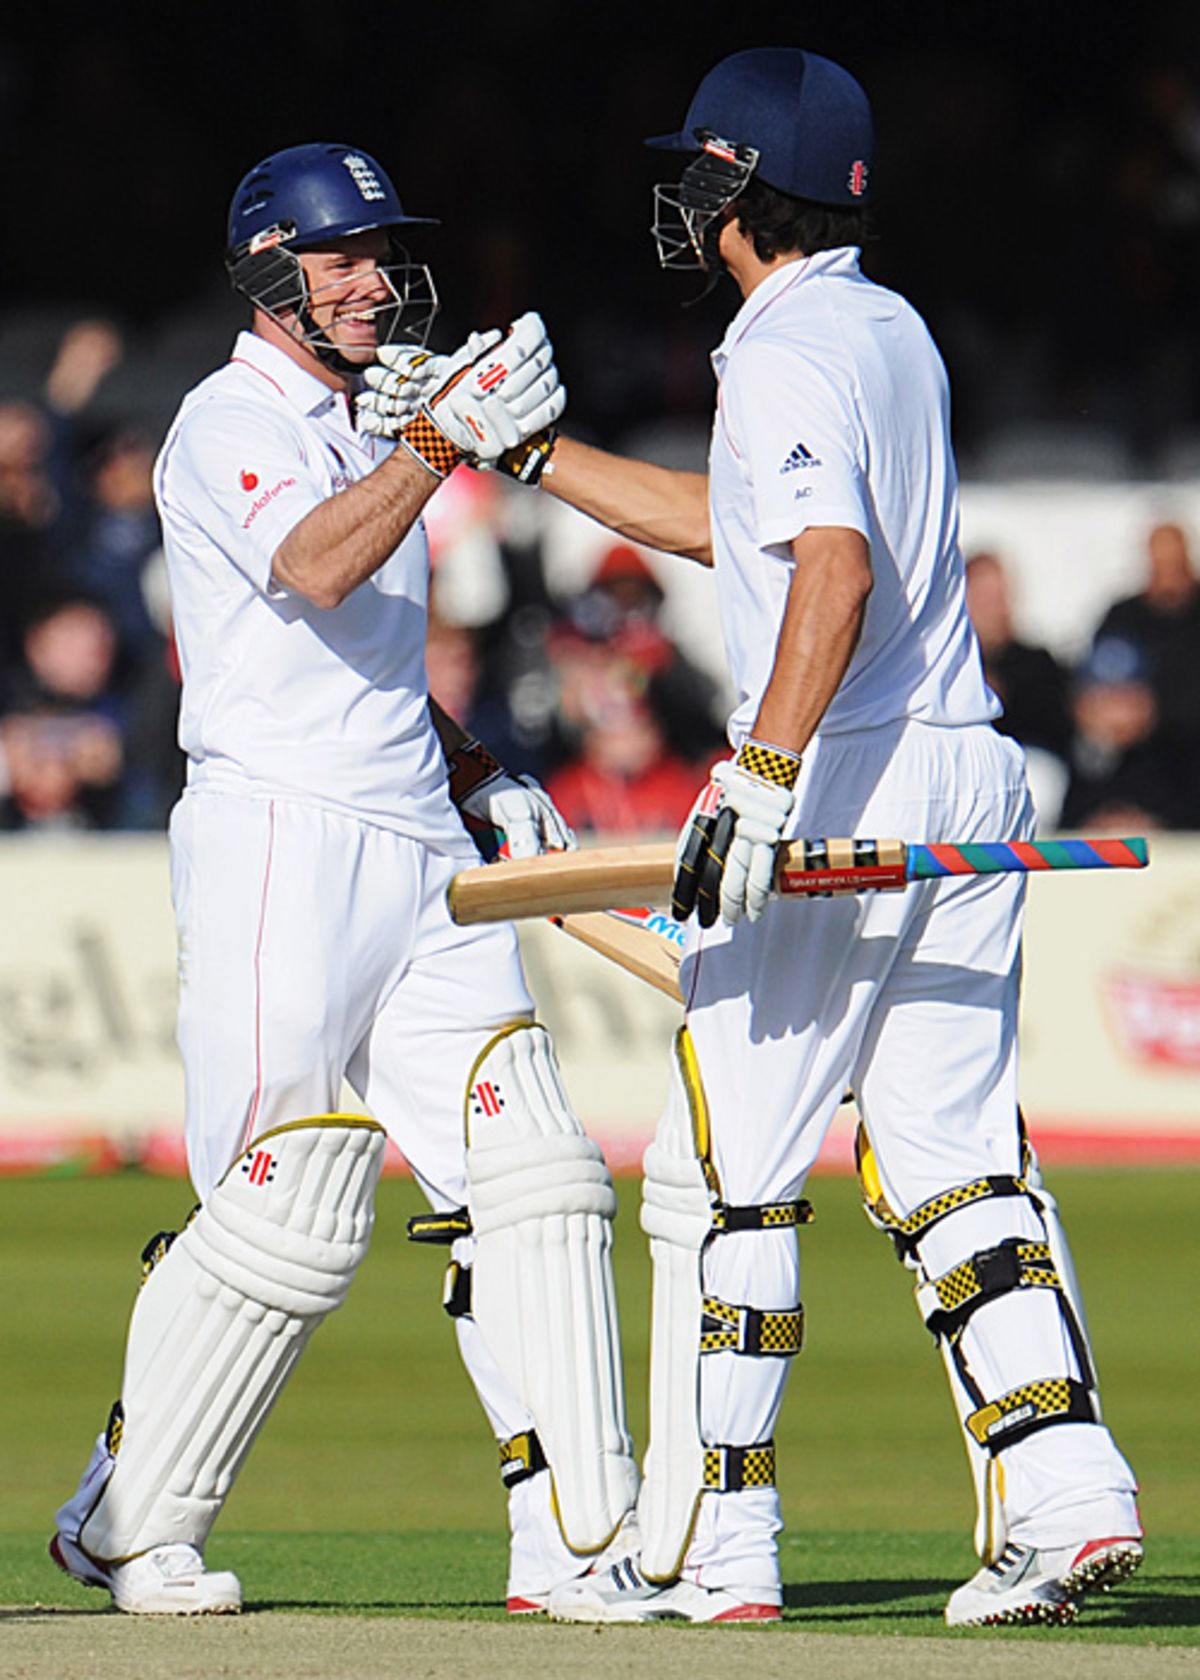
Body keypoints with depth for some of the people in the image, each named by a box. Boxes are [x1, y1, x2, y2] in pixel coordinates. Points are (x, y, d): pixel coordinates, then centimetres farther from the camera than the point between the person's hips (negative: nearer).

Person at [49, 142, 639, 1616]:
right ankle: (127, 1526, 7)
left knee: (534, 1181, -2)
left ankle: (579, 1541, -2)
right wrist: (446, 436, -35)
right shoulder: (227, 425, -6)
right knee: (289, 1219, -8)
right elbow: (316, 571, -26)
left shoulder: (361, 434, 21)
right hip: (281, 843, -8)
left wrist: (477, 775, 18)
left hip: (419, 856, 8)